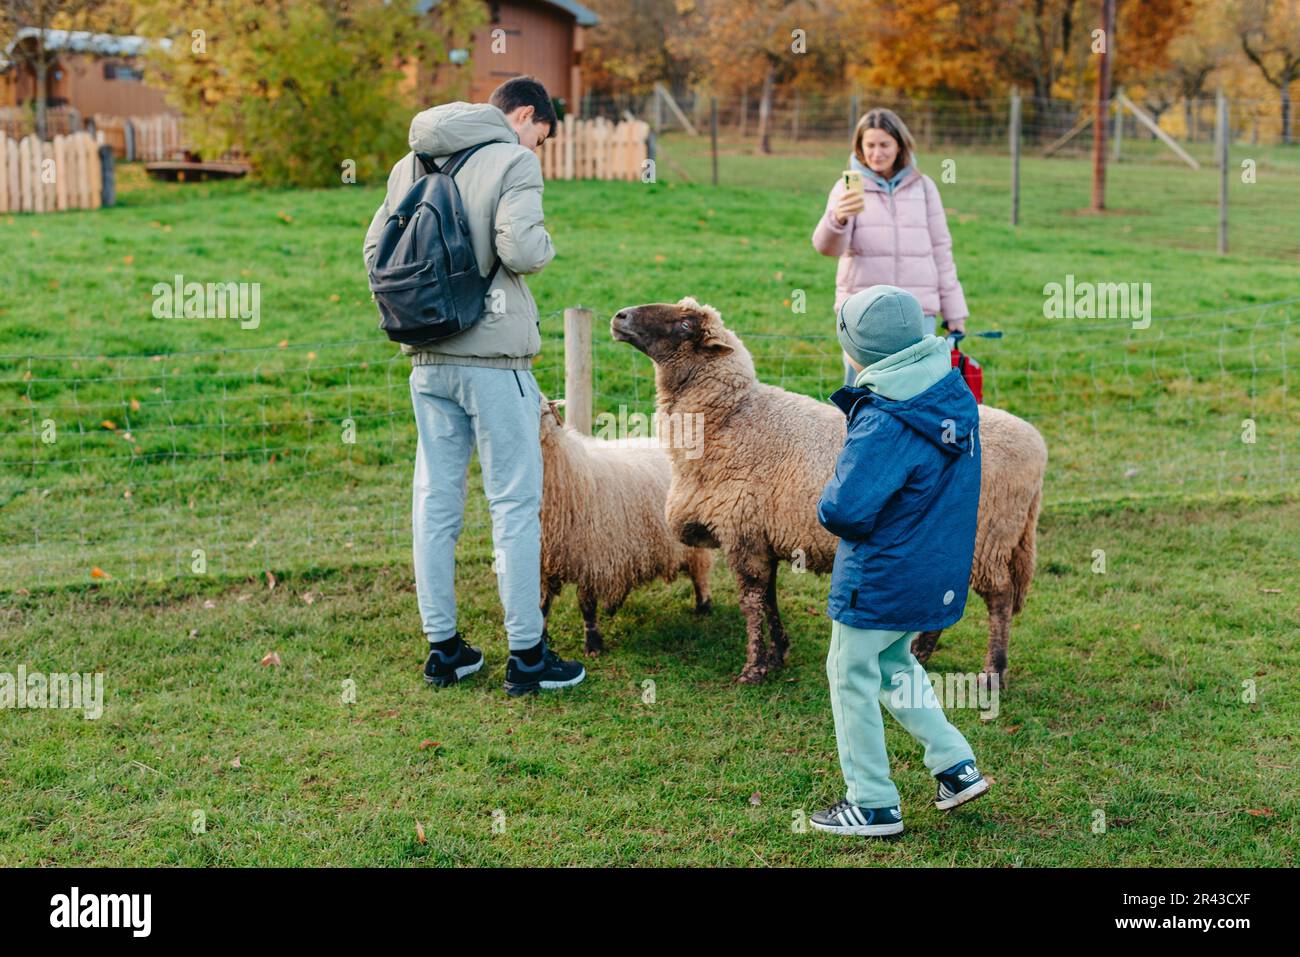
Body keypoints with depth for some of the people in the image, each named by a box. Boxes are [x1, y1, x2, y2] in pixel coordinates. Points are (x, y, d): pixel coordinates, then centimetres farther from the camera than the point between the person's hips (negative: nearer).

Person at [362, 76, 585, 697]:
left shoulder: (411, 163, 12)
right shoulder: (512, 159, -8)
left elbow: (375, 248, 12)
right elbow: (519, 248, -20)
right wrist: (546, 244, 0)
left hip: (428, 362, 6)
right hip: (493, 358, -6)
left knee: (435, 502, 11)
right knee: (516, 505, 1)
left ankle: (442, 648, 18)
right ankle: (527, 656, 6)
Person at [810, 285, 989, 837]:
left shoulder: (885, 424, -28)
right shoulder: (955, 394, 0)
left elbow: (842, 511, -31)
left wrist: (829, 500, -9)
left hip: (881, 583, -9)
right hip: (940, 575, 9)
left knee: (852, 676, 9)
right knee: (893, 663, 27)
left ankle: (873, 805, 17)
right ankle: (956, 765, 26)